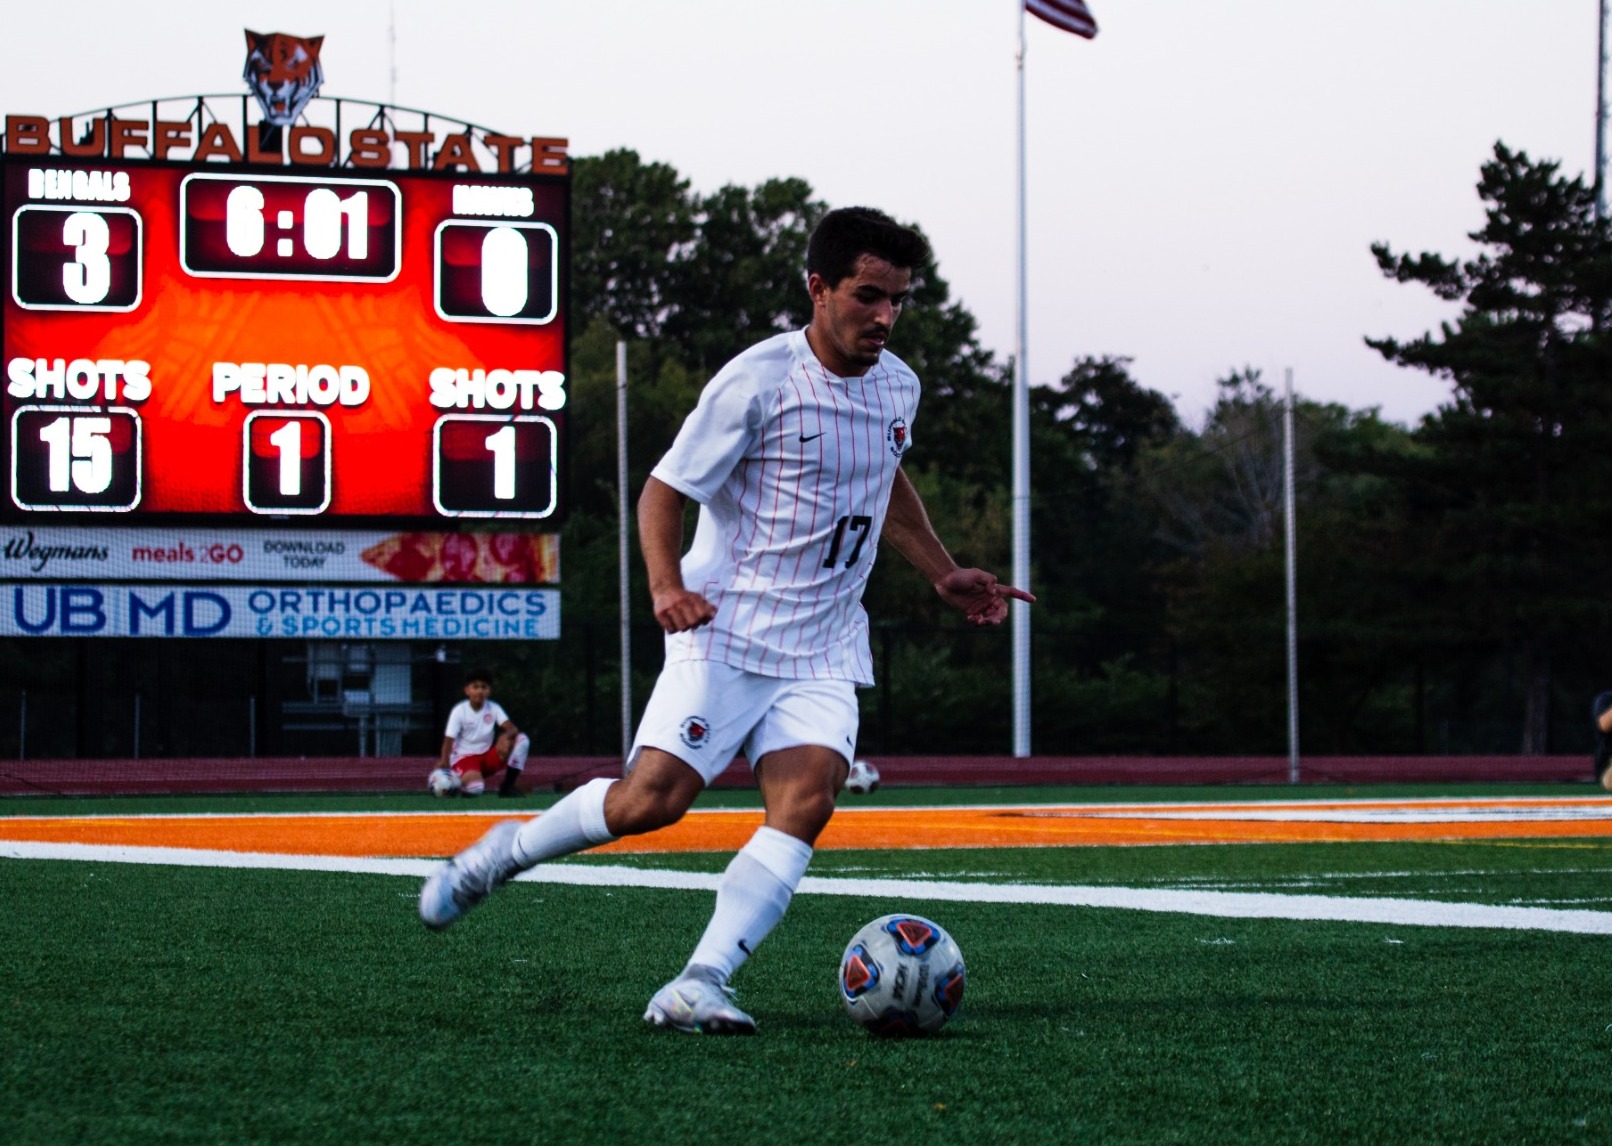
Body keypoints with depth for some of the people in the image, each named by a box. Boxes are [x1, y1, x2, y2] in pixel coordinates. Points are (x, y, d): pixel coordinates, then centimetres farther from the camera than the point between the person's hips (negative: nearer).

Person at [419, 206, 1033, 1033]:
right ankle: (501, 853, 12)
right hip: (727, 630, -5)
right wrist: (667, 584, -24)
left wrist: (943, 575, 26)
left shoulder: (898, 387, 9)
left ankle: (696, 987, -24)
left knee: (807, 799, -19)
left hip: (824, 650, 5)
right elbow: (664, 491, -8)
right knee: (652, 798, -16)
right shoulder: (756, 381, -12)